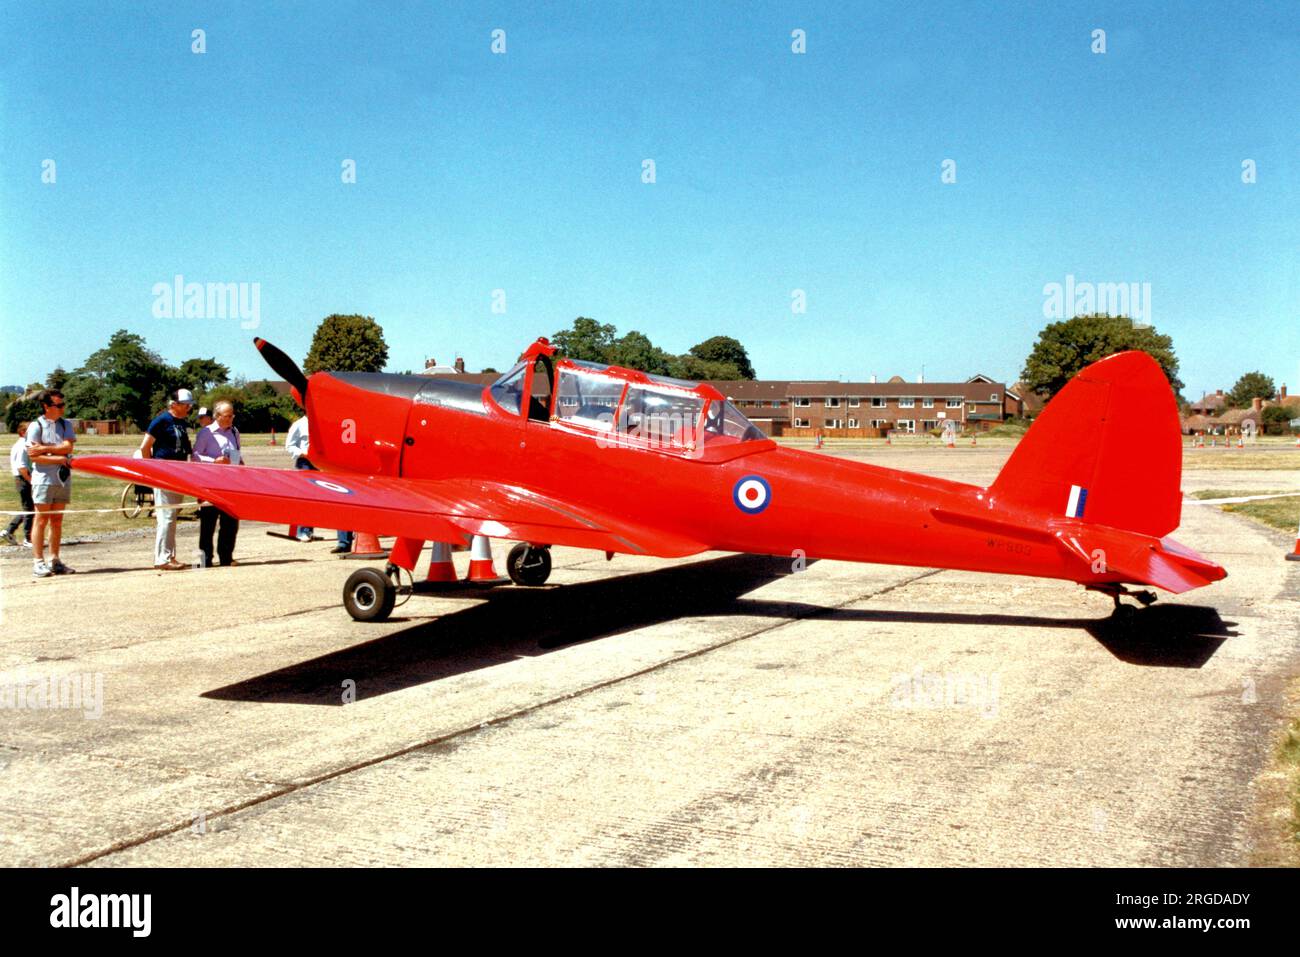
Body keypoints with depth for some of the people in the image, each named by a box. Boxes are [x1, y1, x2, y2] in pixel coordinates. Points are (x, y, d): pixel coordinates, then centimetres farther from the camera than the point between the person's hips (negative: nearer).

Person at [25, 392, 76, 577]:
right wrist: (61, 459, -14)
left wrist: (44, 448, -14)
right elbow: (33, 456, -12)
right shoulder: (36, 426, -4)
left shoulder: (65, 424, 11)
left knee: (57, 521, 8)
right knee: (41, 520, -5)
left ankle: (55, 561, 14)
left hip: (63, 478, 5)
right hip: (44, 479, -5)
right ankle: (38, 563, -3)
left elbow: (68, 447, -5)